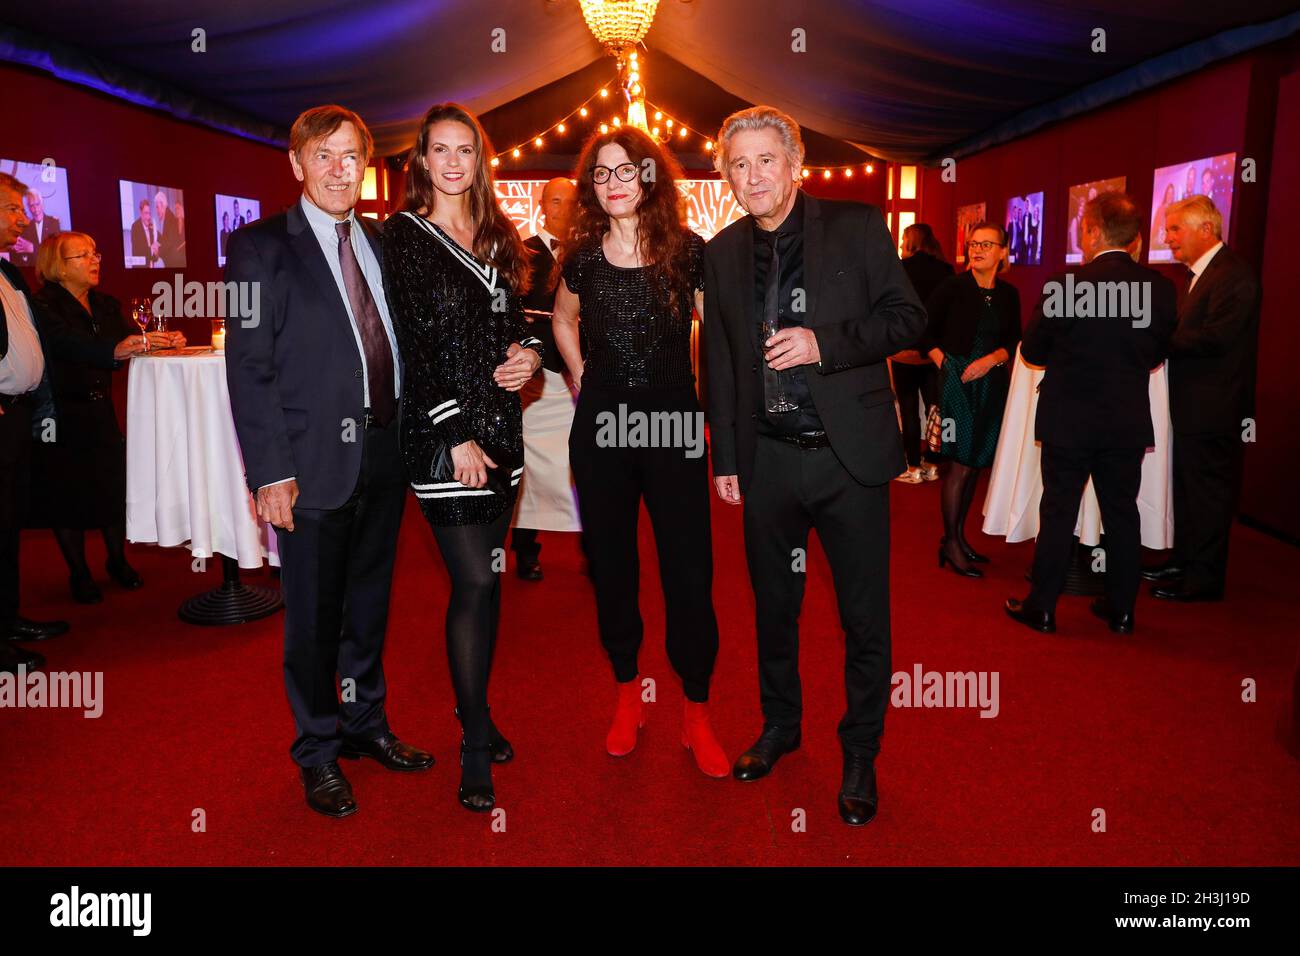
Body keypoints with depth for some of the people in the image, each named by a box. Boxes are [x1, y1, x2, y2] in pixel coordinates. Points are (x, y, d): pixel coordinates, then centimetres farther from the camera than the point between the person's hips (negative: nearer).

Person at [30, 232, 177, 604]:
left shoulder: (106, 305, 9)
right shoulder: (45, 306, -13)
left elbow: (132, 342, 1)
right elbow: (68, 346, -30)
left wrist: (163, 340, -20)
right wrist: (114, 351, -48)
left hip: (100, 412, 5)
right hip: (62, 417, -5)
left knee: (114, 485, 4)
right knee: (69, 494, 4)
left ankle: (117, 560, 25)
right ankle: (79, 574, 19)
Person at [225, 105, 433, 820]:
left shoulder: (382, 242, 10)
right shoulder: (261, 247, -5)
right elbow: (248, 368, -9)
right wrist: (270, 472, -15)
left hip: (384, 451, 5)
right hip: (313, 460, -5)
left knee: (370, 601, 18)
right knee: (312, 614, 7)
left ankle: (366, 724, 36)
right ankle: (317, 753, 26)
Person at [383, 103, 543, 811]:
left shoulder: (497, 237, 15)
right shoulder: (402, 236, -3)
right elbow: (408, 347, -10)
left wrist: (529, 351, -3)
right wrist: (455, 436, -15)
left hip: (499, 426, 6)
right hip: (442, 433, -6)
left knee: (485, 579, 11)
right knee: (474, 581, -7)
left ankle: (475, 712, 27)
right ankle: (475, 747, 7)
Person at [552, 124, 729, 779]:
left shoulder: (687, 251, -3)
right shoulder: (583, 256, 4)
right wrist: (580, 377, 11)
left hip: (674, 424, -2)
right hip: (600, 428, 2)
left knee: (689, 570, -1)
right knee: (611, 564, 10)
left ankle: (695, 712, 15)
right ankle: (627, 694, 28)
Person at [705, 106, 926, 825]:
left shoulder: (857, 227, -2)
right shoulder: (724, 252, 8)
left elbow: (908, 318, -3)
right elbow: (719, 361, 12)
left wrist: (825, 343, -19)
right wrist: (725, 458, 10)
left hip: (849, 453, -3)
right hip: (767, 460, 3)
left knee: (865, 616, 5)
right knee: (773, 604, 16)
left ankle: (860, 755, 24)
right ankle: (779, 724, 38)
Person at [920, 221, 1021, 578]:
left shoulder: (1008, 294, 8)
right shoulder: (952, 287, -4)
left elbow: (1015, 341, 9)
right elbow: (924, 331, -1)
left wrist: (992, 358, -9)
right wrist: (943, 362, -9)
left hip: (992, 384, 5)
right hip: (958, 383, -5)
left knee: (975, 464, 9)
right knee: (961, 464, -7)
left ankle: (959, 536, 20)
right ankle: (951, 544, 2)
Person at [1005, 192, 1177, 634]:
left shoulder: (1064, 286, -15)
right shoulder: (1161, 289, -2)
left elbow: (1032, 351, -6)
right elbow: (1158, 353, 8)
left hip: (1068, 422, -3)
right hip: (1129, 424, 4)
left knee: (1058, 513, 6)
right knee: (1122, 513, 14)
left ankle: (1042, 607, 14)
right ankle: (1121, 609, 24)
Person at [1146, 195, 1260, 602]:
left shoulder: (1233, 274, -15)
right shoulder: (1200, 274, 16)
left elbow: (1217, 336, -25)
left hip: (1213, 408, -10)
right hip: (1191, 405, 10)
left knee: (1209, 490, -1)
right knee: (1186, 487, 17)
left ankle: (1204, 576, 9)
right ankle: (1184, 562, 29)